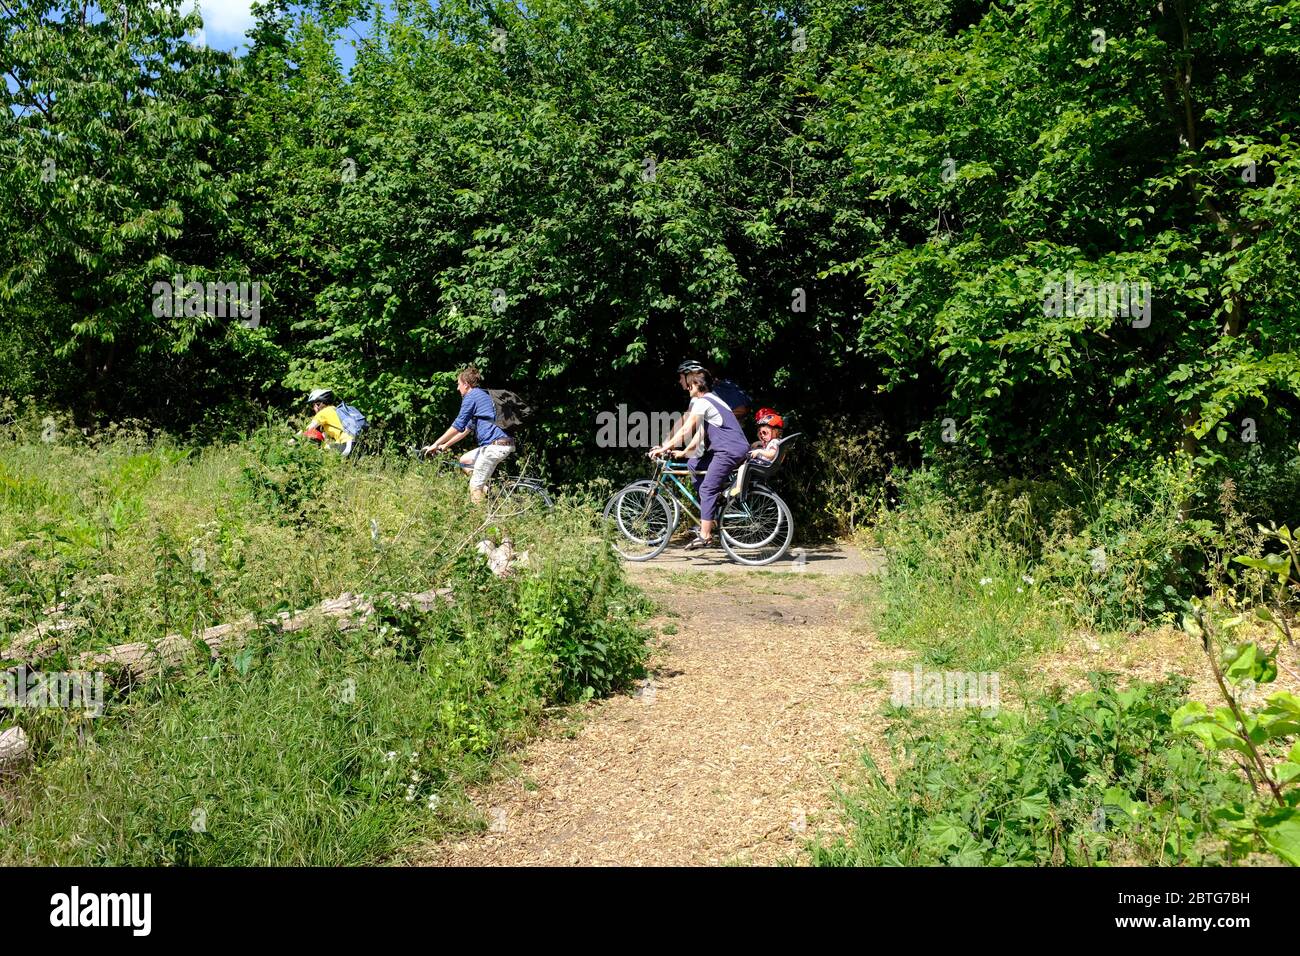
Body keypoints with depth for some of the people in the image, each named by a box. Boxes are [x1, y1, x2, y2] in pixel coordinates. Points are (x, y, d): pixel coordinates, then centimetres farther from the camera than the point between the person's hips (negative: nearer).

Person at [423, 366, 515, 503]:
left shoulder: (471, 396, -4)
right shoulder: (482, 395, 26)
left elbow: (458, 426, -10)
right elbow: (468, 428, 30)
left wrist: (435, 445, -3)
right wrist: (446, 445, 31)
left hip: (495, 445, -10)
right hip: (495, 445, 10)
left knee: (475, 486, -5)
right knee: (464, 461, 22)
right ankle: (487, 491, 15)